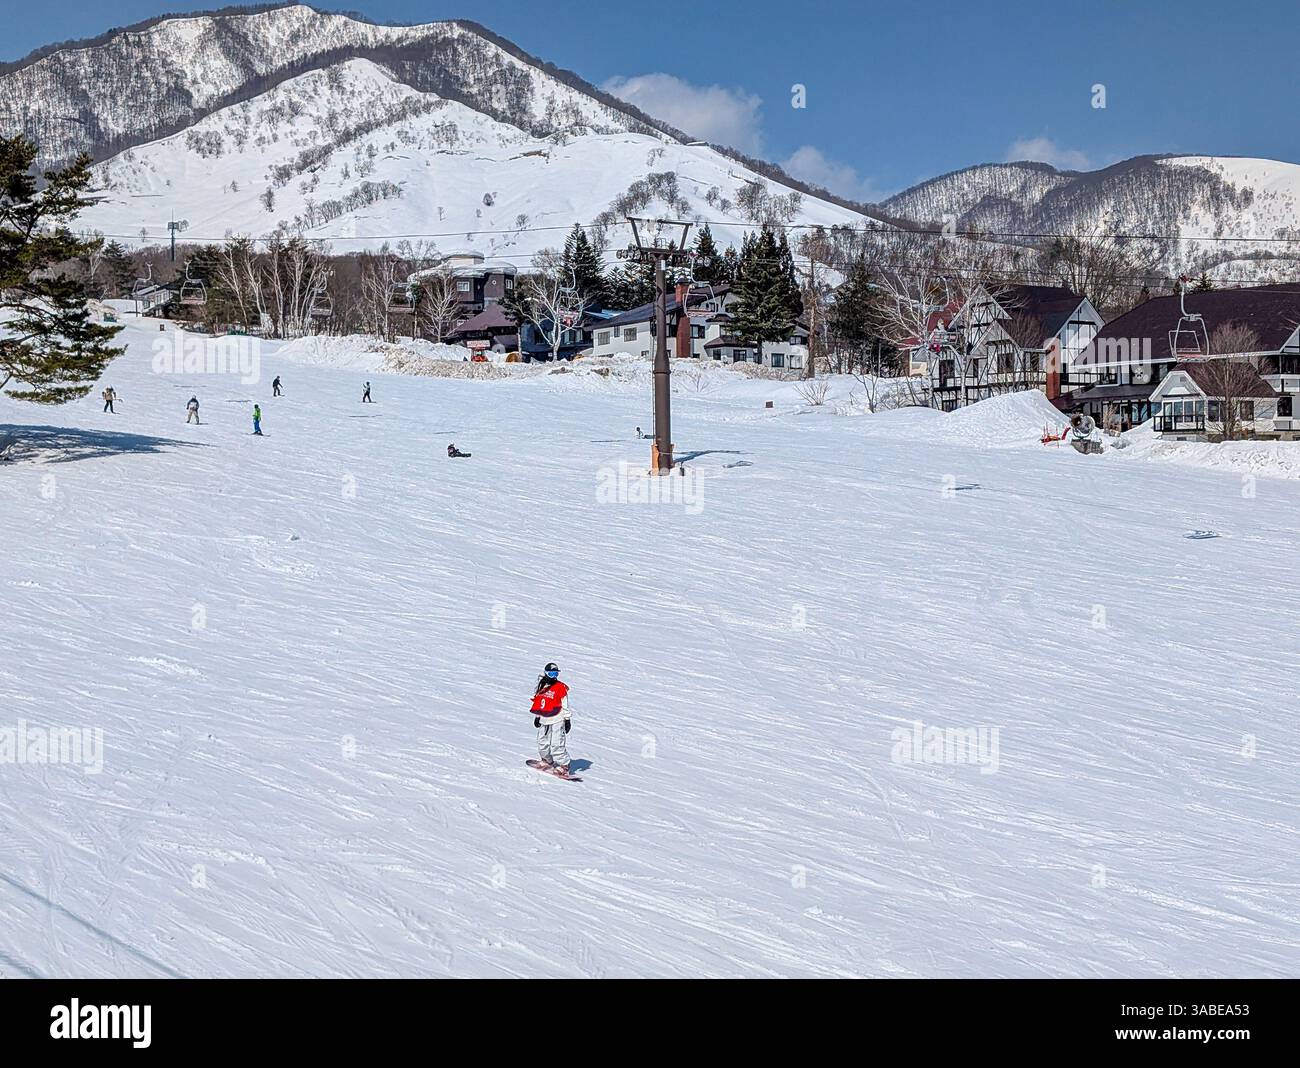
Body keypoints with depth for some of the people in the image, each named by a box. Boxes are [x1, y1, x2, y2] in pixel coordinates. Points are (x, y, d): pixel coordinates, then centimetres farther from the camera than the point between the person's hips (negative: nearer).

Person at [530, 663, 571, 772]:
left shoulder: (560, 687, -7)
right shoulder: (541, 687, 8)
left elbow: (565, 705, -4)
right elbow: (537, 702, 19)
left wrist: (567, 719, -6)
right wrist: (536, 717, 21)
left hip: (557, 720, -6)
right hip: (544, 720, 6)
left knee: (557, 744, -12)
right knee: (542, 743, 11)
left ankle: (563, 765, -6)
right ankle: (547, 761, 33)